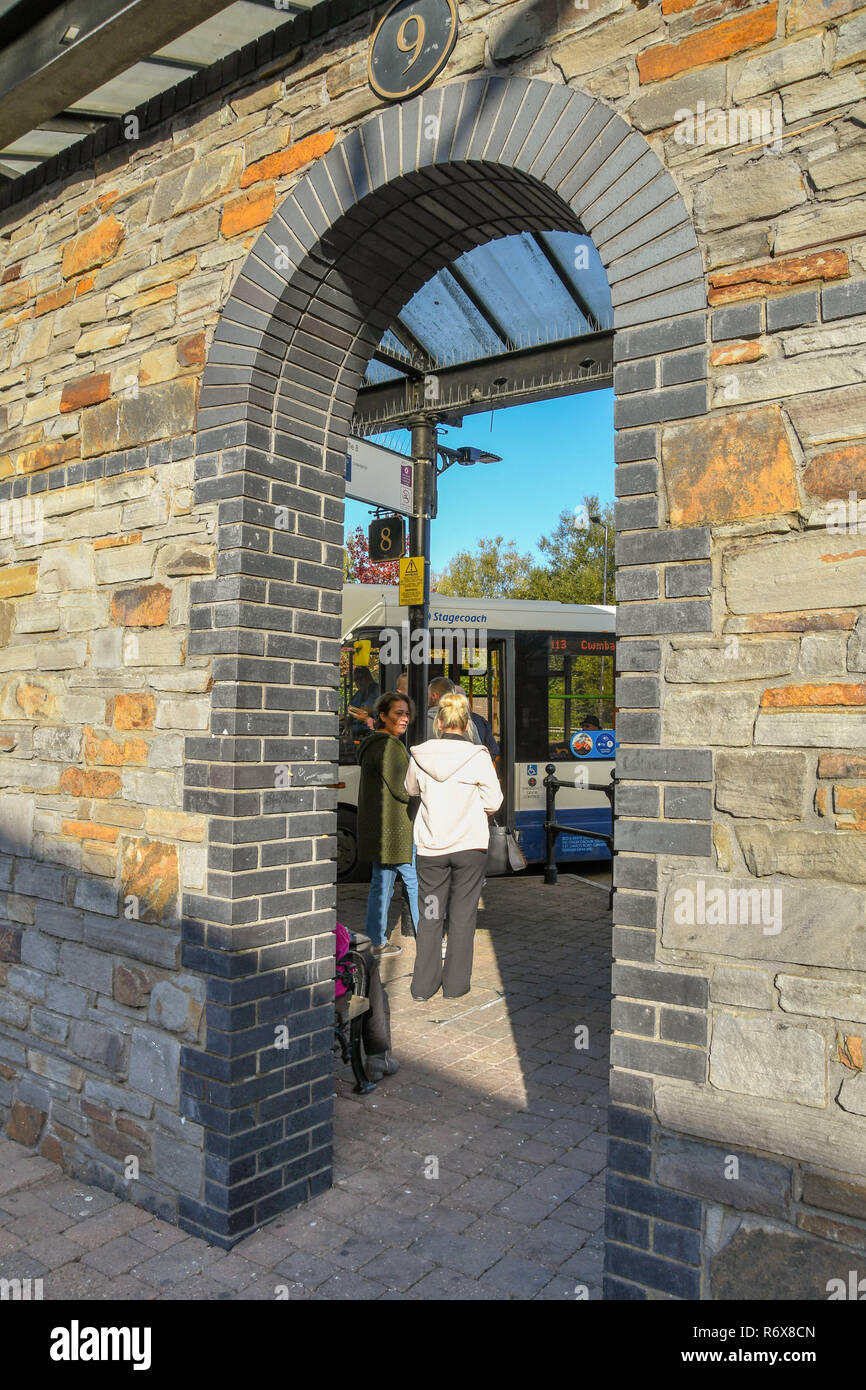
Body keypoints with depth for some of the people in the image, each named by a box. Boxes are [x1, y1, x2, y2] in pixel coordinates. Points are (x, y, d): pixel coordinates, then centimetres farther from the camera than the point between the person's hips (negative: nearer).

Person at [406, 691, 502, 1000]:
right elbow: (493, 802, -8)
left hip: (430, 847, 2)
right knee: (462, 916, 10)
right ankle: (455, 984, 17)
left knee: (430, 915, 13)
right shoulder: (478, 757, -12)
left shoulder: (419, 756, -5)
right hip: (469, 845, -2)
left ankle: (424, 984, 18)